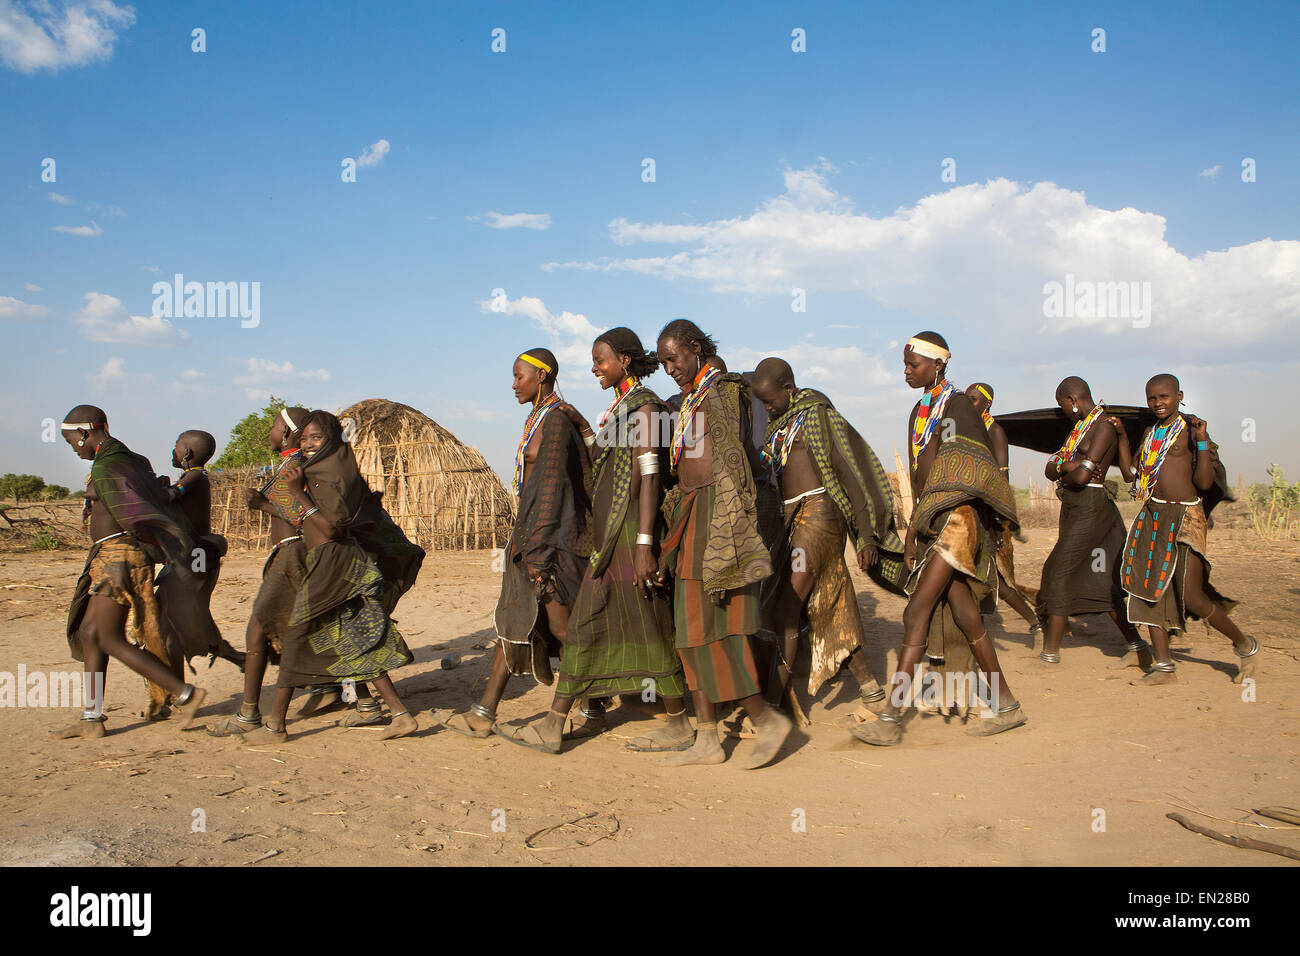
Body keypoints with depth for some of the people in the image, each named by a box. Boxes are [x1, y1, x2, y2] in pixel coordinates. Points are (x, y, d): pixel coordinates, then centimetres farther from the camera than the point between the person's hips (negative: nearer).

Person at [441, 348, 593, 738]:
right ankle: (484, 712, 12)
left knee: (560, 624, -3)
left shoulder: (555, 421, -13)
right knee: (513, 619, 9)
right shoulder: (539, 420, 16)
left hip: (552, 537, -10)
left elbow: (553, 485, -19)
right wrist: (523, 541, 18)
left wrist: (538, 549, -21)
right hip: (533, 533, 10)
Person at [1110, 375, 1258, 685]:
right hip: (1152, 516, 7)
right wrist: (1122, 436, 15)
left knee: (1192, 597, -10)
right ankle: (1164, 665, 12)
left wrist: (1201, 441, -20)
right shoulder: (1150, 433, 14)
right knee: (1147, 588, 3)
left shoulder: (1190, 430, -6)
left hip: (1185, 518, -7)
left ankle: (1246, 646, 15)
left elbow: (1205, 482, -12)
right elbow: (1130, 474, 15)